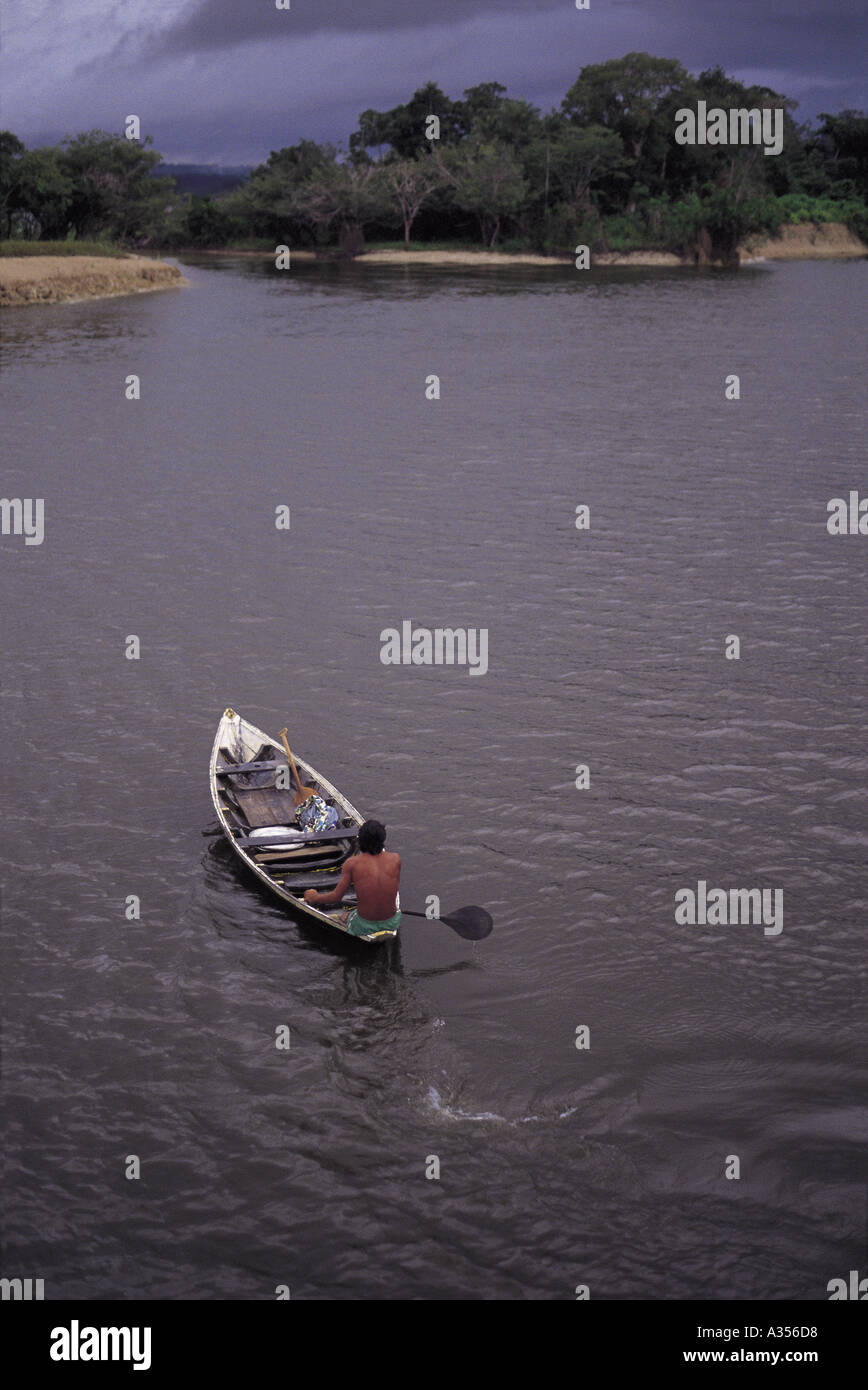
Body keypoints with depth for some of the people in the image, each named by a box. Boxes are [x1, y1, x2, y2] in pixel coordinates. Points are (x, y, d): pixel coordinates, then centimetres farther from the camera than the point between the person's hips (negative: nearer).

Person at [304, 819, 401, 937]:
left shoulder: (352, 863, -13)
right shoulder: (395, 859, -8)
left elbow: (336, 897, -7)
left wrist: (314, 898, 13)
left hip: (364, 926, -2)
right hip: (393, 923, 2)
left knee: (343, 917, 34)